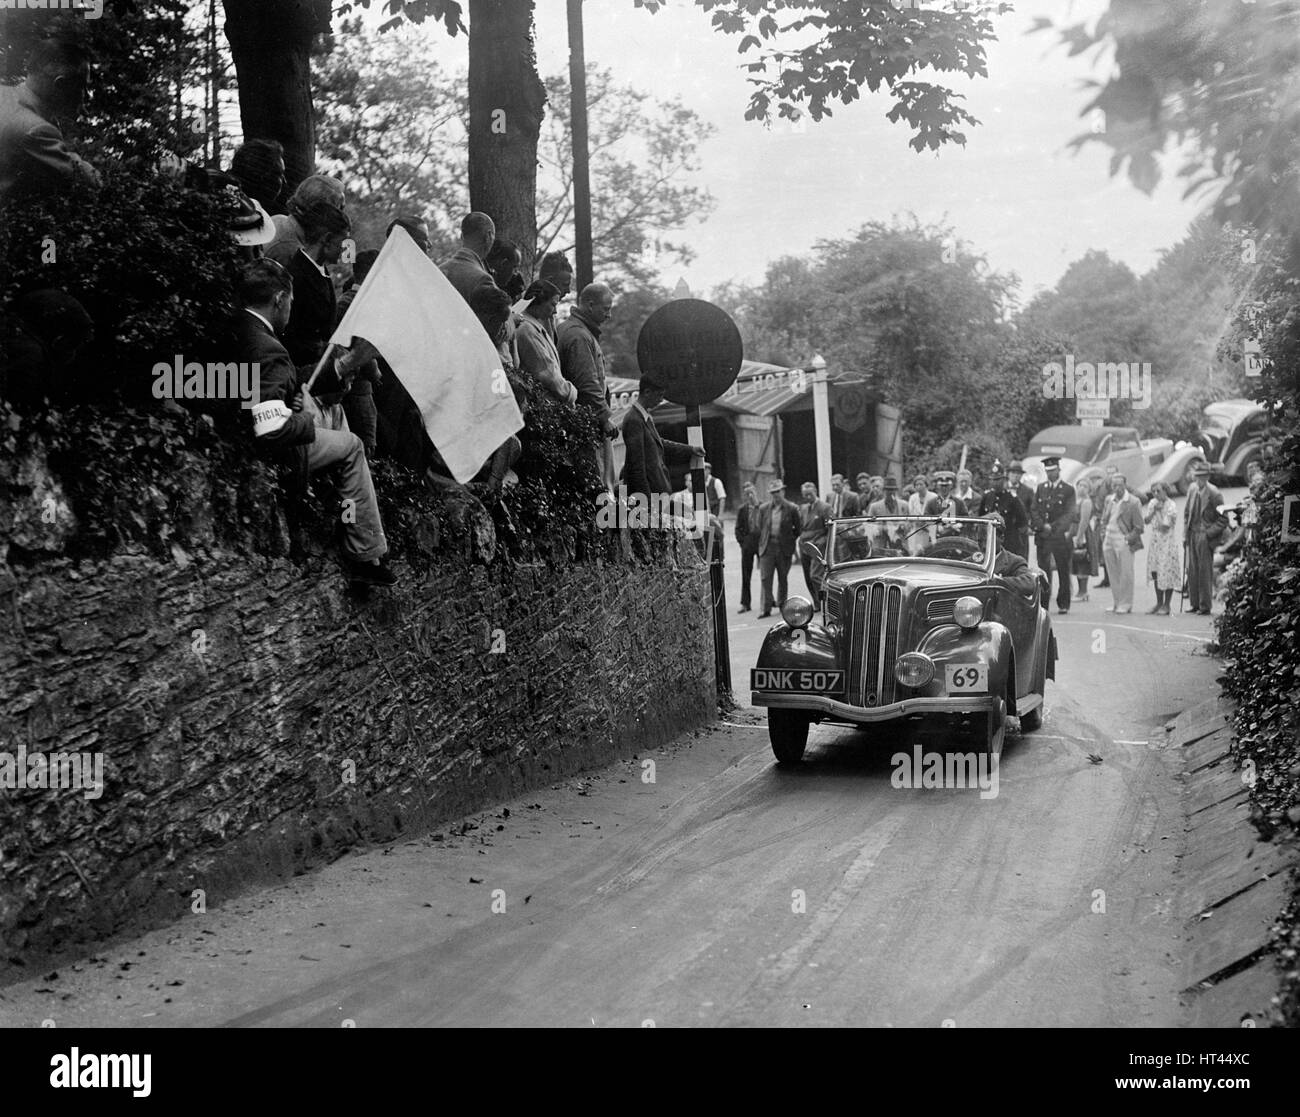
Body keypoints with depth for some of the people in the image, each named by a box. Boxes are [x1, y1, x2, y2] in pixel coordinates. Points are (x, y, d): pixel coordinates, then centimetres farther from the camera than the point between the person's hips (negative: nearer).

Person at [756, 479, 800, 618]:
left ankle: (781, 604, 24)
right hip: (767, 547, 1)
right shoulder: (763, 509, 6)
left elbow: (798, 528, 5)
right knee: (765, 578, -7)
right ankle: (766, 608, -6)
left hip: (784, 548, -1)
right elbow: (759, 528, 11)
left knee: (783, 579, 9)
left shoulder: (792, 508, -1)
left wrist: (790, 540, 2)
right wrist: (762, 545, 7)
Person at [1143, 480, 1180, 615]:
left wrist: (1160, 511, -13)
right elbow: (1146, 520, 3)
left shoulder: (1171, 506, -14)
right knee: (1155, 572, 10)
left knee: (1167, 573, -4)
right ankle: (1159, 603, 21)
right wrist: (1153, 510, -11)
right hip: (1155, 541, 7)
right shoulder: (1153, 503, 7)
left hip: (1167, 542, -7)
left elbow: (1164, 527, -19)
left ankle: (1166, 606, 3)